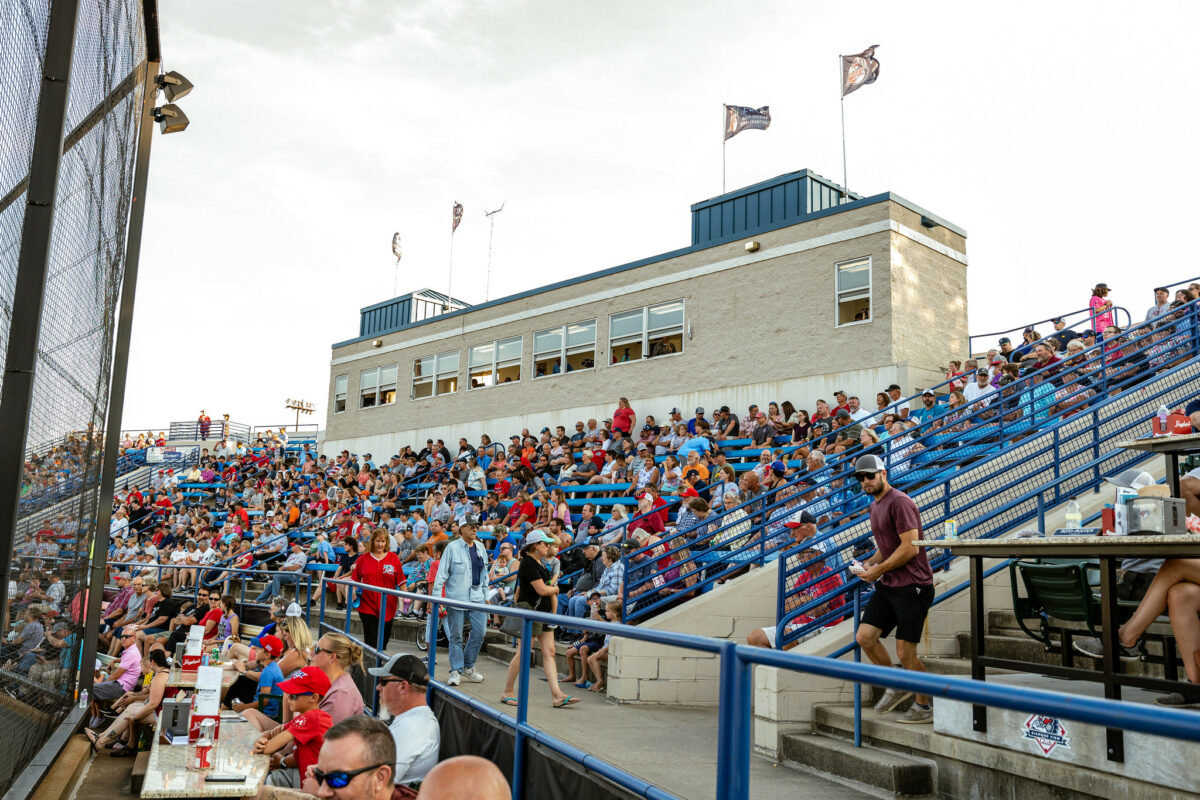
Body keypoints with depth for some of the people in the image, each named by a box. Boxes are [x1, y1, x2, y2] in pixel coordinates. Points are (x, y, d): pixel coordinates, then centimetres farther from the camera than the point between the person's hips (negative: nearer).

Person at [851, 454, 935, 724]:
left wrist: (879, 569, -13)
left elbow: (910, 547, -20)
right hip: (887, 585, 9)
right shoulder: (875, 506, 16)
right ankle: (897, 686, 21)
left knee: (905, 652, -4)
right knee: (864, 636, 0)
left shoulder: (899, 502, -14)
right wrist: (870, 562, 9)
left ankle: (925, 707, 15)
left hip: (912, 585, -9)